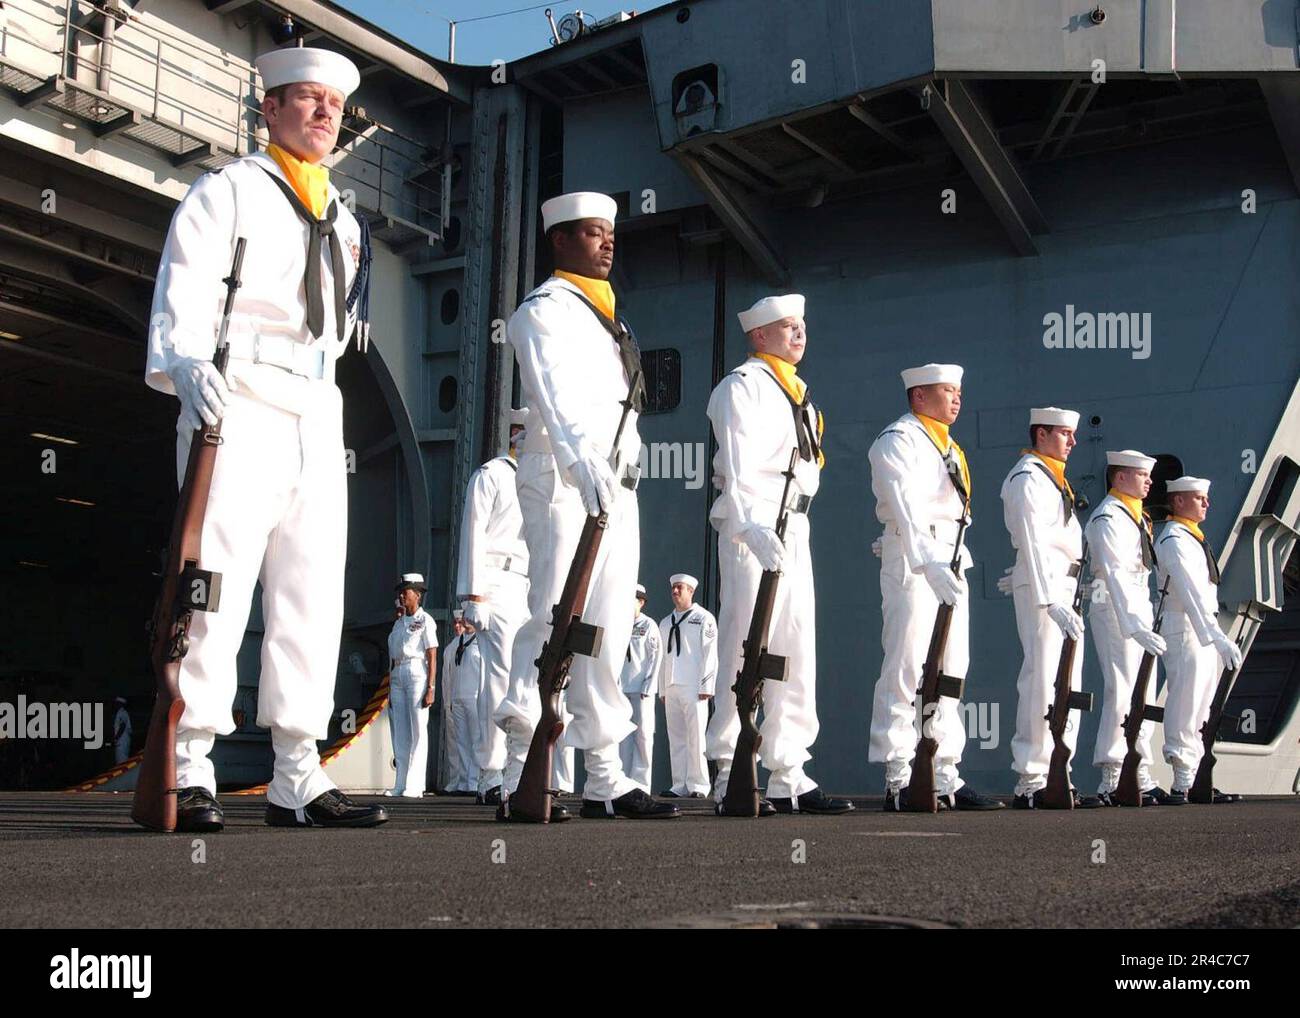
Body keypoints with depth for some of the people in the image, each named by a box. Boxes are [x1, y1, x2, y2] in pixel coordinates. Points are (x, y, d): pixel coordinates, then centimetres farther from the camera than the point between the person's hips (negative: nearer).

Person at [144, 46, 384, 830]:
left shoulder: (344, 220, 25)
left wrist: (321, 398, 18)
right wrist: (185, 362, -26)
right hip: (239, 410, -6)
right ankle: (190, 772, -9)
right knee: (216, 587, -12)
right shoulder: (227, 191, 6)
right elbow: (184, 288, -8)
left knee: (314, 597, 2)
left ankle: (298, 778, 5)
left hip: (317, 419, 7)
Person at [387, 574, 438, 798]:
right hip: (397, 677, 7)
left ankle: (415, 786, -8)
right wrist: (389, 689, 14)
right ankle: (401, 784, 10)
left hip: (417, 675, -7)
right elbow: (392, 658, 18)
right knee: (399, 732, 6)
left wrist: (430, 688, -15)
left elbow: (432, 658, -8)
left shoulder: (425, 621, -2)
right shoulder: (398, 623, 17)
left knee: (418, 730, -7)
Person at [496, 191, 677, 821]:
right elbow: (553, 392, -21)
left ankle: (605, 779, 7)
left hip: (617, 484, 8)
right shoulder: (544, 308, -2)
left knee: (608, 631, 5)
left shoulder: (606, 316, 26)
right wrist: (582, 458, -37)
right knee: (554, 618, -15)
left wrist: (623, 467, 17)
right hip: (564, 481, -8)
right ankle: (520, 780, -15)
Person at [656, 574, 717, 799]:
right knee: (676, 738, 4)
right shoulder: (666, 623, 21)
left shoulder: (704, 618, 3)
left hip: (693, 687, -6)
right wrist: (662, 689, 14)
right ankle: (680, 786, 6)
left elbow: (710, 654, -3)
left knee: (695, 737, -7)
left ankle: (697, 786, -5)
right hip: (671, 687, 6)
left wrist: (706, 686, -10)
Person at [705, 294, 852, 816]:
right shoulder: (742, 386, -4)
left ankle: (789, 777, 11)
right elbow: (737, 464, -18)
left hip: (794, 528, 9)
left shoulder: (798, 394, 23)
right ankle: (730, 781, -7)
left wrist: (794, 527, 17)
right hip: (752, 529, -9)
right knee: (746, 652, -10)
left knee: (797, 655, 7)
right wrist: (752, 524, -33)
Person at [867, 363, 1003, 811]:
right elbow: (907, 509, -22)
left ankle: (945, 778, 10)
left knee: (950, 673, 7)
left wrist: (953, 564, 15)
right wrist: (929, 564, -34)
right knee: (906, 670, -10)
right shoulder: (897, 441, -7)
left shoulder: (949, 446, 22)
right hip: (912, 561, -9)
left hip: (950, 560, 9)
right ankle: (899, 781, -7)